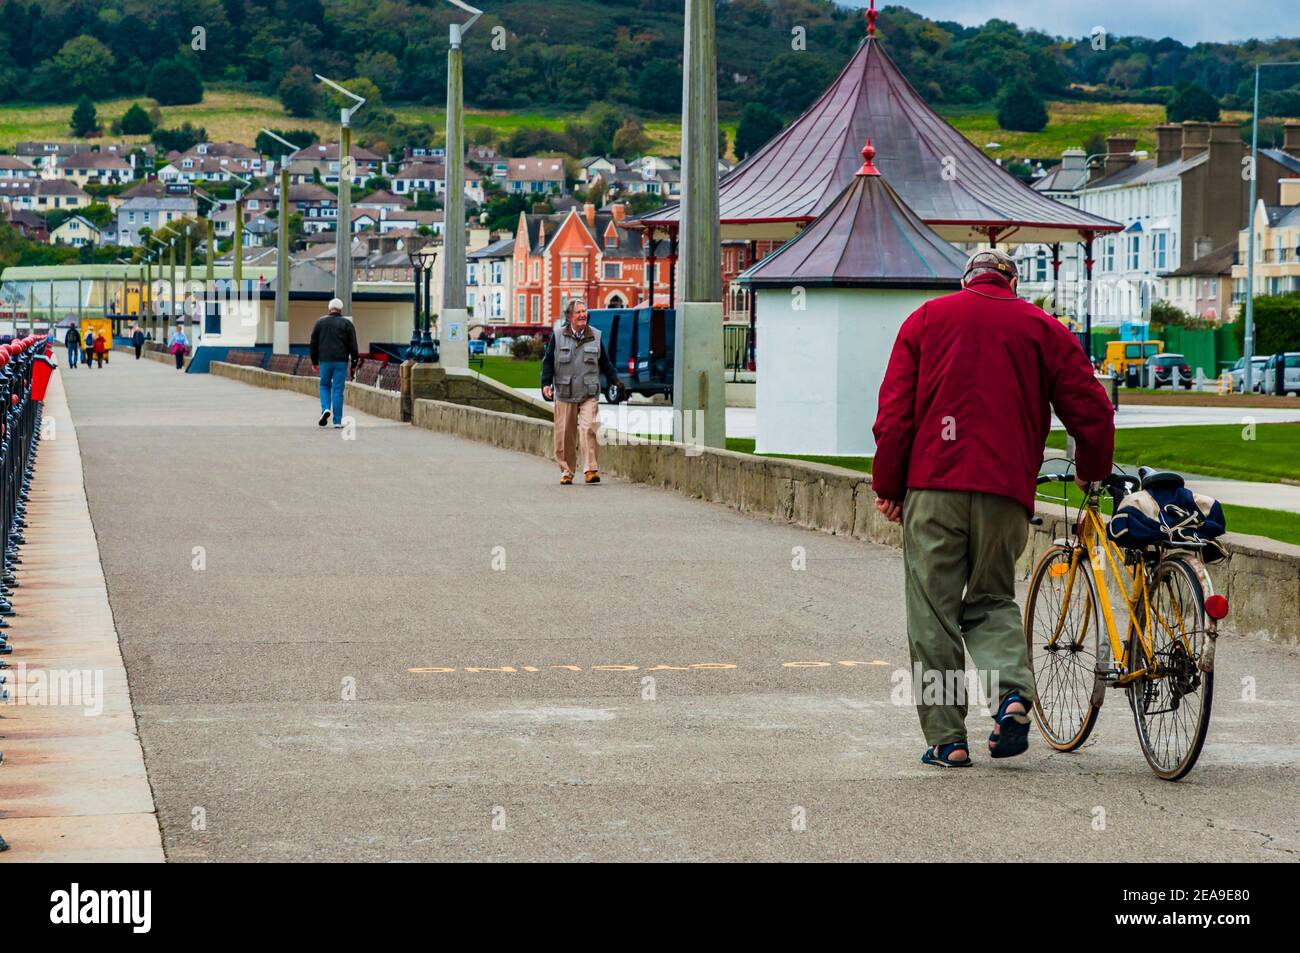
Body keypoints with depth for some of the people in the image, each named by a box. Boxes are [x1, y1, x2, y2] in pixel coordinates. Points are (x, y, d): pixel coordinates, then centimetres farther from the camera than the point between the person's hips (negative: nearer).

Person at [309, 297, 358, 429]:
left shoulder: (320, 322, 7)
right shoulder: (347, 324, 3)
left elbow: (313, 344, 10)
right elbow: (353, 345, 1)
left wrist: (314, 362, 16)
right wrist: (354, 363, 6)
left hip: (325, 360, 1)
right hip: (341, 361, -1)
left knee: (324, 385, 17)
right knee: (338, 389, 1)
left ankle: (325, 408, -8)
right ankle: (337, 421, 0)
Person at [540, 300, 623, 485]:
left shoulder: (595, 336, 8)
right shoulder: (558, 336, 4)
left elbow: (605, 362, 17)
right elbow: (548, 361, 7)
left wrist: (615, 380, 7)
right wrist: (546, 383, -3)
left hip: (589, 394, 0)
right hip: (564, 394, 0)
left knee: (588, 428, -16)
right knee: (565, 434, 2)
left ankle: (590, 470, -15)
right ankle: (566, 471, 14)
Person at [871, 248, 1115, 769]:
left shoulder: (927, 317, 14)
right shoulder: (1042, 327, 14)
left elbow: (894, 409, 5)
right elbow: (1091, 408, 10)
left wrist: (887, 485, 9)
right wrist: (1091, 472, 27)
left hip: (933, 484, -1)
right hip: (1006, 491, 1)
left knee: (933, 615, 4)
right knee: (991, 600, 16)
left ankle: (946, 739, 1)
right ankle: (1012, 691, -10)